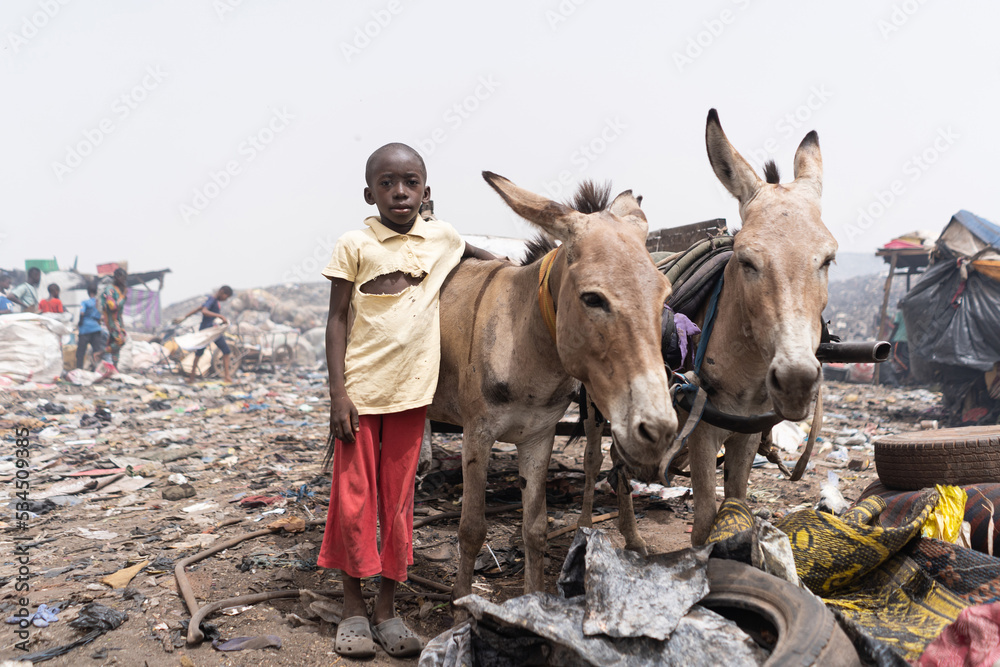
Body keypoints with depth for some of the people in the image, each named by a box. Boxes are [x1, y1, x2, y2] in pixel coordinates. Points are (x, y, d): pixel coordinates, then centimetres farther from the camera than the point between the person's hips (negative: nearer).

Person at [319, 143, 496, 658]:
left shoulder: (442, 237, 6)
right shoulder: (355, 245, -4)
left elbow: (473, 253, 30)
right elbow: (336, 320, -4)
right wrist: (337, 394, -10)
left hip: (411, 392, 3)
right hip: (359, 392, -2)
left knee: (398, 503, 9)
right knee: (353, 501, 4)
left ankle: (387, 608, 23)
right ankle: (353, 606, 22)